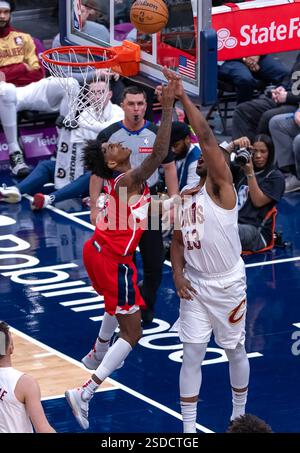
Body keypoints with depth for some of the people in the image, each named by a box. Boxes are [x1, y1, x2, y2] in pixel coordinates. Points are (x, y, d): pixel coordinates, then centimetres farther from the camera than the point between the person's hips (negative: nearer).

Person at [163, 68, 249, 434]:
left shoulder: (221, 186, -9)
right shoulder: (184, 197, 9)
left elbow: (206, 138, -22)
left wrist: (183, 97, -25)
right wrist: (177, 273, -1)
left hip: (227, 284, -5)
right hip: (194, 285, 5)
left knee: (235, 350, 10)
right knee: (191, 355, 2)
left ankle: (239, 415, 30)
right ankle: (188, 428, 7)